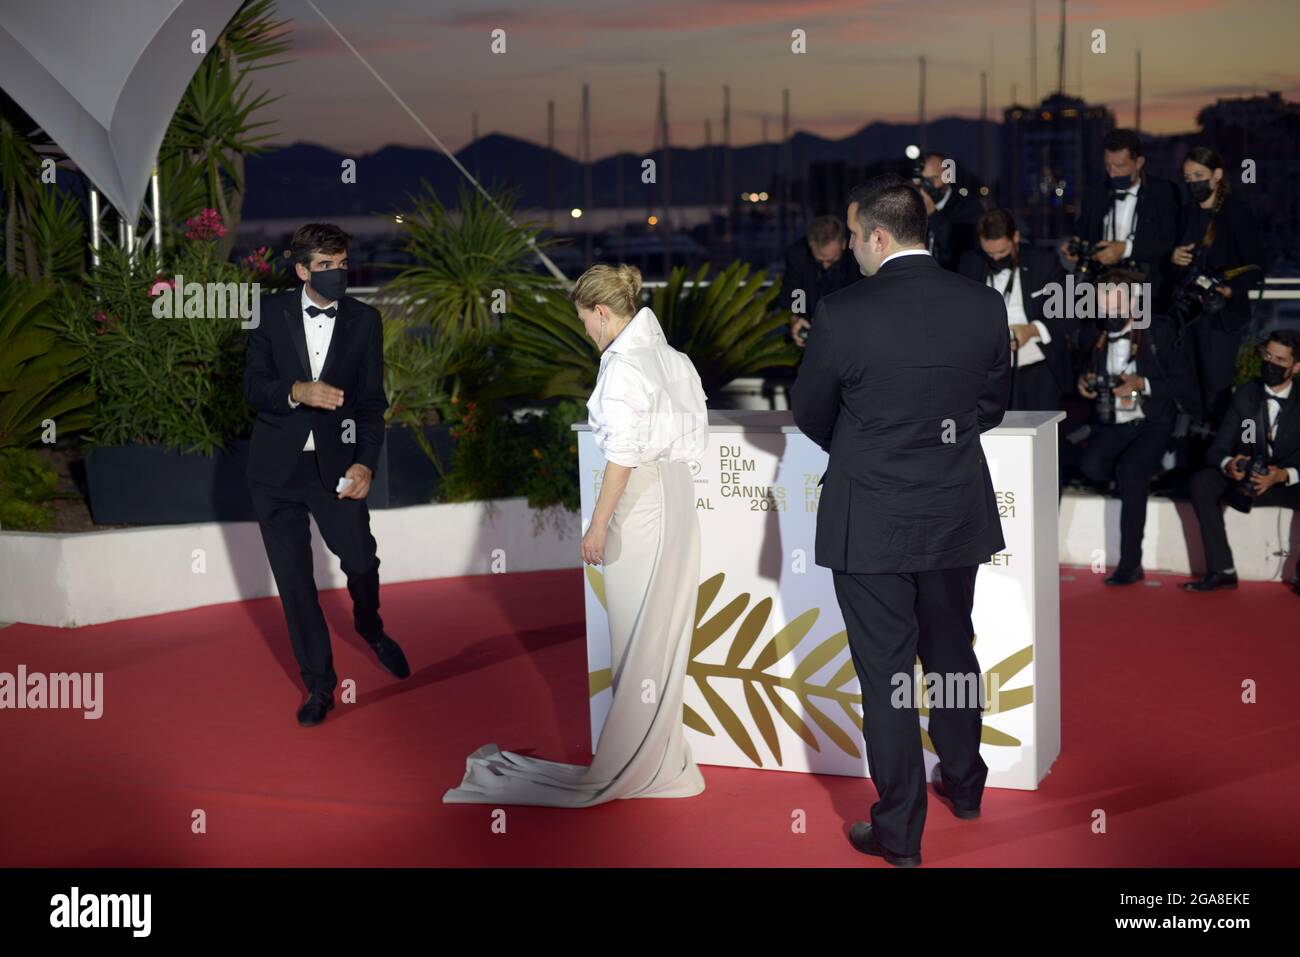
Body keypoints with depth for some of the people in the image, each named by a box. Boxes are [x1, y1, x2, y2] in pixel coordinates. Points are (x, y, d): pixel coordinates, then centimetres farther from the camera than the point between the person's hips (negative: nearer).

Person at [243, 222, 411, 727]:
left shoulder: (364, 321, 0)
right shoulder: (273, 313, 0)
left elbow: (371, 401, 0)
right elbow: (253, 386, -3)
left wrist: (365, 463, -12)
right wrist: (296, 392, -24)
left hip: (334, 464, 0)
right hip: (277, 467, 0)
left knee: (361, 560, -7)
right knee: (293, 580, 4)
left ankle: (371, 630, 29)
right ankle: (319, 685, 17)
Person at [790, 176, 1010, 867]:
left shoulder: (842, 316, -18)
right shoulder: (985, 305, -7)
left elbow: (810, 415, -3)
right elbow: (992, 404, 6)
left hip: (871, 523, -4)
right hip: (958, 517, 4)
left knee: (885, 674, 6)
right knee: (951, 654, 23)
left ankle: (899, 831, 13)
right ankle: (964, 785, 40)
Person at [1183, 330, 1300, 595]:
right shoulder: (1245, 395, 1)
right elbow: (1219, 448, -5)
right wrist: (1228, 464, -29)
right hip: (1247, 479, 2)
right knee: (1201, 482, -26)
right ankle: (1221, 570, -26)